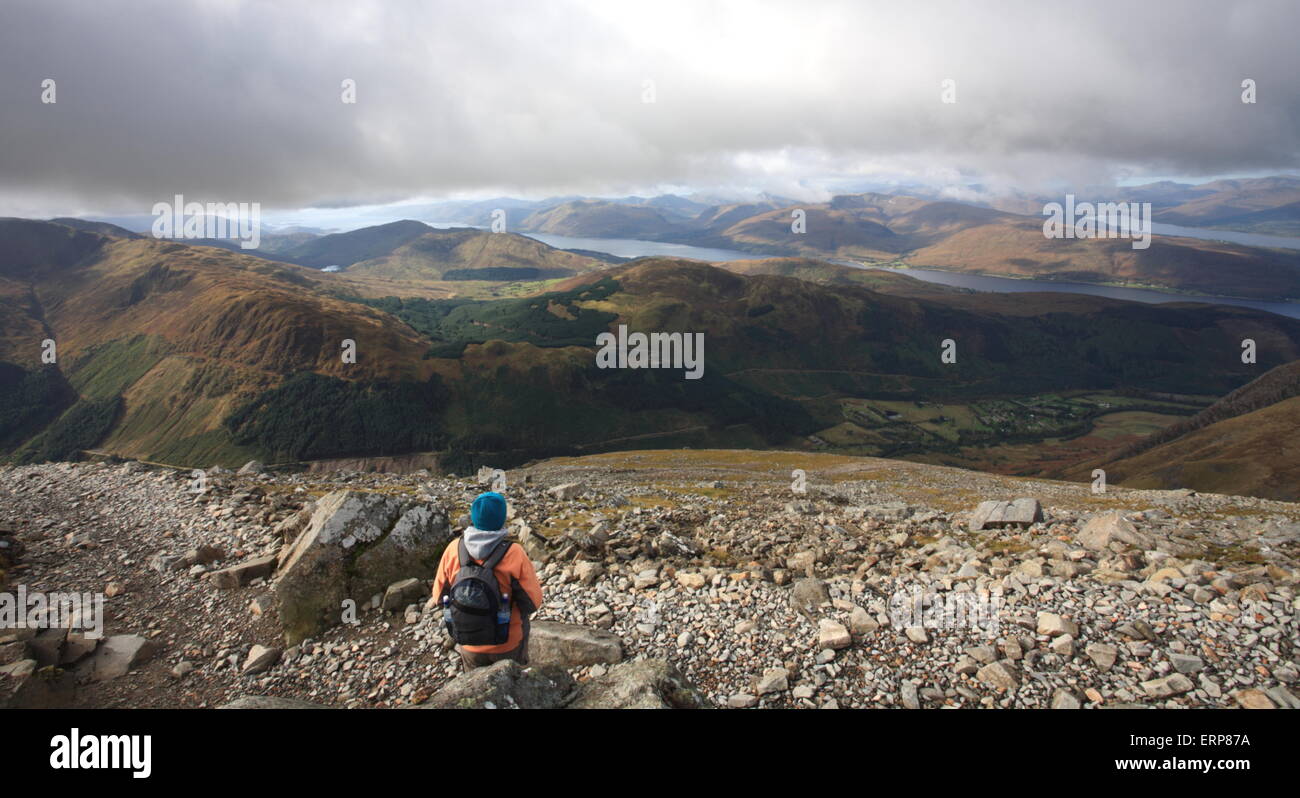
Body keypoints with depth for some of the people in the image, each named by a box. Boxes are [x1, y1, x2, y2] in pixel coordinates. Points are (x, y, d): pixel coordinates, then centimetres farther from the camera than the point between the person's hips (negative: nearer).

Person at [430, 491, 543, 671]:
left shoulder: (453, 550, -15)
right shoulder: (514, 554, -23)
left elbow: (439, 598, -4)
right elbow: (533, 602, -17)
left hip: (469, 646, 2)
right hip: (508, 644, -2)